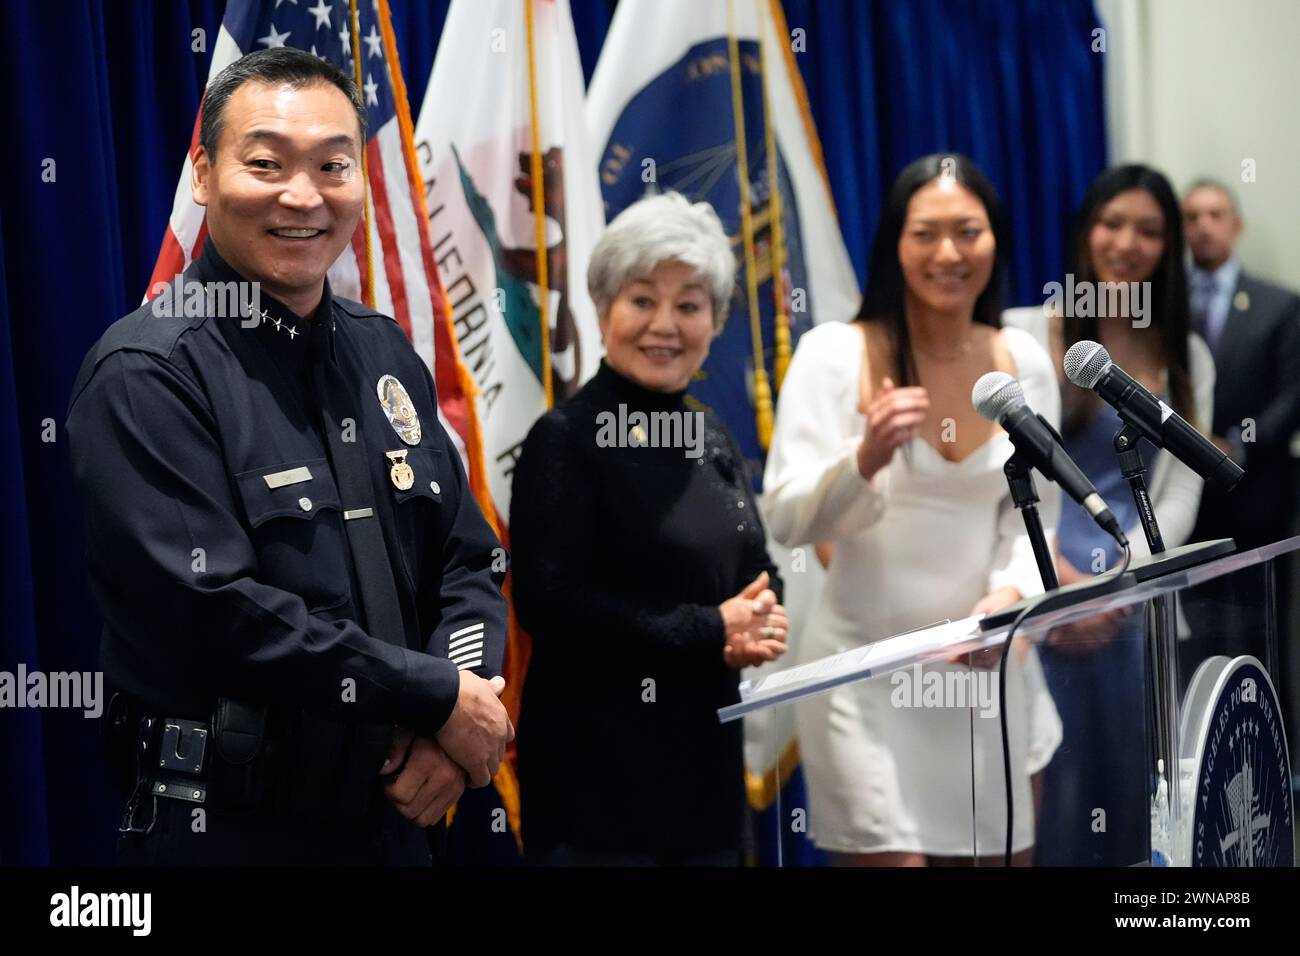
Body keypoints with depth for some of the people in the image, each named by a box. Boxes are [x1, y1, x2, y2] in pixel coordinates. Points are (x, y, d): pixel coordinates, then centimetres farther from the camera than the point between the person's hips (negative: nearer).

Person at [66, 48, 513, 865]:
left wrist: (454, 729, -10)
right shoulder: (147, 375, -13)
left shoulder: (385, 352, 8)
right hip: (227, 830, -6)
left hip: (394, 814, 6)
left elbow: (468, 560, 8)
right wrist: (439, 698, -17)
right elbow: (208, 610, -22)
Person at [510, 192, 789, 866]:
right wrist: (712, 632, -15)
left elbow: (759, 574, 19)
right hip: (599, 768, -7)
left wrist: (759, 624, -6)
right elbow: (552, 604, -18)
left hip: (707, 756, 7)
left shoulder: (711, 440, 12)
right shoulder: (567, 440, -10)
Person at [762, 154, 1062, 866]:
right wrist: (864, 459, -31)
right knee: (891, 858, -5)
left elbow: (1031, 515, 6)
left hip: (986, 668, 5)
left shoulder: (1024, 361, 2)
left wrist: (1011, 594, -14)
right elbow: (786, 521, -13)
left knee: (1005, 852, 14)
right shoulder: (834, 353, -11)